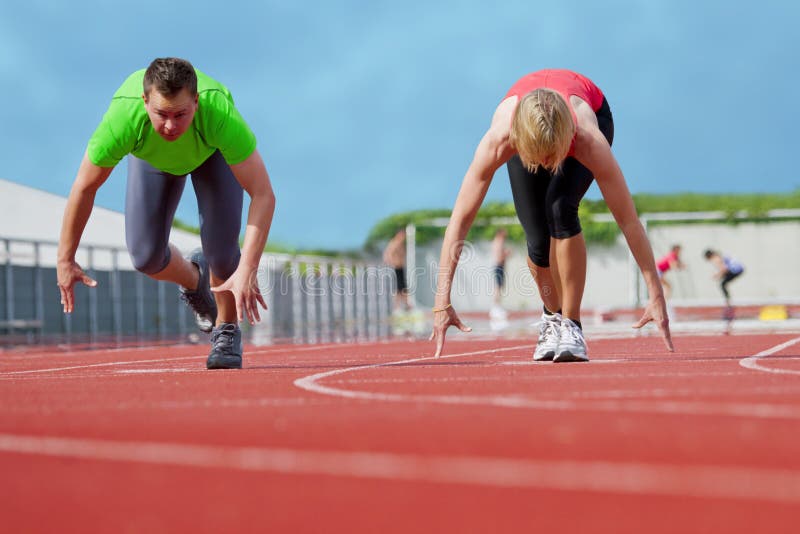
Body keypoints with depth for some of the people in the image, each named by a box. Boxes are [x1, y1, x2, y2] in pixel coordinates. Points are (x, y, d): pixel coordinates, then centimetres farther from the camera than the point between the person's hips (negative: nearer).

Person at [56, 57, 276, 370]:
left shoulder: (220, 112, -46)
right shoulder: (123, 116, -42)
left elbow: (264, 195, -42)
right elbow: (84, 187, -24)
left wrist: (247, 270, -51)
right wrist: (65, 260, -15)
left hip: (213, 150, -1)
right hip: (152, 157, 1)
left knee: (221, 246, -17)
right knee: (145, 256, -10)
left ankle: (227, 332, 12)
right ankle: (193, 280, 26)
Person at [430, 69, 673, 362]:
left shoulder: (589, 140, -44)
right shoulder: (499, 139, -43)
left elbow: (628, 219, -37)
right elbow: (459, 220, -39)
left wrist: (656, 295, -36)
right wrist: (442, 301, -41)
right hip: (526, 128, 1)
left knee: (559, 207, -29)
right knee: (538, 241, -9)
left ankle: (570, 324, -16)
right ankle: (552, 316, 22)